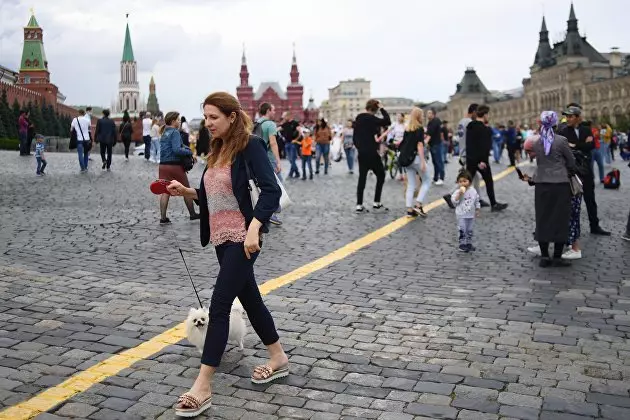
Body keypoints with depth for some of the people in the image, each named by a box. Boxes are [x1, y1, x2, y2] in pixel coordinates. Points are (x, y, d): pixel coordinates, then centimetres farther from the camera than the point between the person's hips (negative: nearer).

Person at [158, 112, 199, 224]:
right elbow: (177, 149, -21)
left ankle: (163, 218, -1)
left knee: (165, 192, 3)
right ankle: (192, 214, 20)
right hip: (175, 166, -7)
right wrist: (190, 152, -10)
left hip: (163, 165, 7)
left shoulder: (164, 133, 15)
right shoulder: (175, 132, -11)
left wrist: (187, 149, 7)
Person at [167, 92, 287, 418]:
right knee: (249, 298, 17)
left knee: (219, 305, -9)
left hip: (242, 238, -9)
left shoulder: (250, 146, -12)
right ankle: (279, 359, 34)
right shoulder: (217, 150, 12)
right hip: (222, 238, 9)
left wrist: (254, 229, -30)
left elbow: (271, 190, -21)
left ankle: (202, 387, -3)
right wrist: (185, 191, 3)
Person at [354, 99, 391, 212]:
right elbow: (387, 121, -18)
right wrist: (382, 108, -10)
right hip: (371, 153, -7)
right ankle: (376, 203, 4)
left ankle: (359, 205, 2)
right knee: (381, 175, 6)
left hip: (361, 153, 7)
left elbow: (355, 137, 16)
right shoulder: (371, 119, -12)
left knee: (362, 178, 7)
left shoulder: (358, 118, 11)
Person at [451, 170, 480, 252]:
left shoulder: (473, 191, -1)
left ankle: (469, 243, 26)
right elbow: (454, 201, -23)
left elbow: (476, 201, 11)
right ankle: (462, 244, 7)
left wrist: (477, 211, 12)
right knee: (462, 230, -2)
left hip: (471, 215, 4)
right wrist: (459, 193, -31)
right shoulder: (457, 191, -13)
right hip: (461, 215, -4)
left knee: (470, 230, 14)